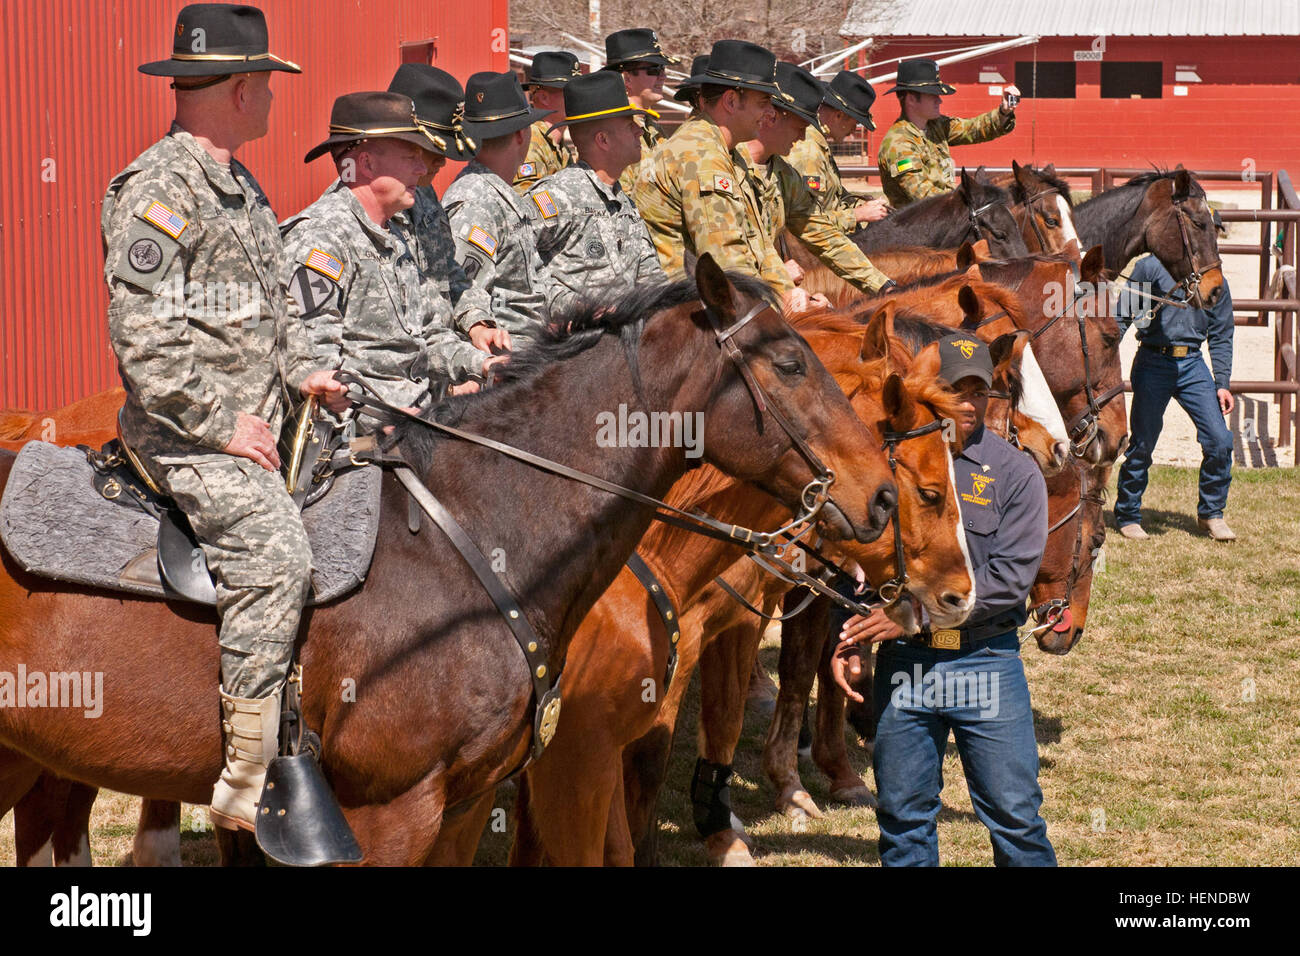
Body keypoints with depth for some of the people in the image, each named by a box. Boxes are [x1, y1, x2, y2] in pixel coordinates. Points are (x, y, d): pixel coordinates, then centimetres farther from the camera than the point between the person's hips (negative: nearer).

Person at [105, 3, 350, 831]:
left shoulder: (244, 188, 19)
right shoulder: (159, 189, -12)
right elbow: (143, 335, -19)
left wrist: (303, 373, 9)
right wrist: (221, 424, -18)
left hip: (257, 427, 10)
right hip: (189, 437, -10)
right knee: (274, 551, -25)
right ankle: (249, 778, -23)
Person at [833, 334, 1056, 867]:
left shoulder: (1016, 473, -3)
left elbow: (1010, 578, -12)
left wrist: (917, 612, -16)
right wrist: (845, 637, -3)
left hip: (986, 662, -2)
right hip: (902, 662, 2)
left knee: (1014, 812, 0)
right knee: (903, 814, 10)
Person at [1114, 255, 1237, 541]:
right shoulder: (1150, 268, 0)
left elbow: (1221, 336, 13)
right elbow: (1122, 316, 2)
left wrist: (1223, 384, 5)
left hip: (1193, 365, 3)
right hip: (1153, 364, -3)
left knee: (1220, 440, -6)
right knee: (1142, 443, 1)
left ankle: (1211, 513, 11)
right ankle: (1127, 516, 17)